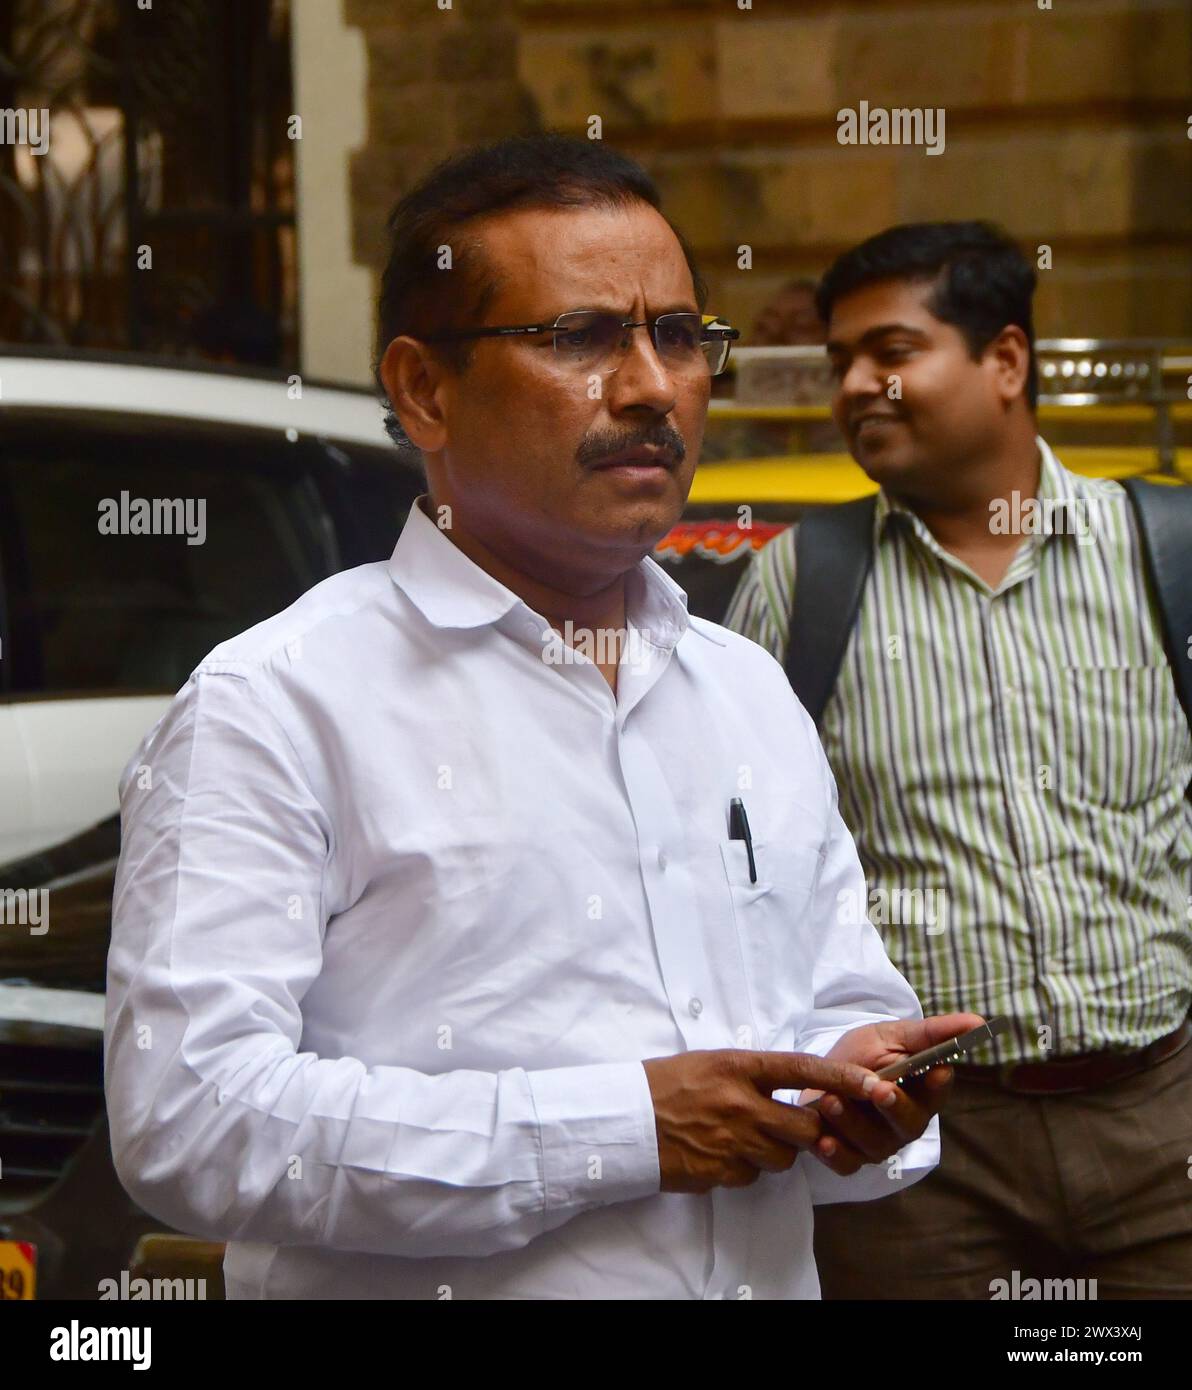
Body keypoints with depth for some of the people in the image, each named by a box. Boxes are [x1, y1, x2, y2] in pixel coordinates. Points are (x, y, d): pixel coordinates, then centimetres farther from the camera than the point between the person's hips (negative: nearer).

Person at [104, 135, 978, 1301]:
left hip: (773, 1272, 6)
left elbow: (847, 997, 17)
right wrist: (619, 1132, -23)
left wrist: (861, 1091, -7)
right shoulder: (270, 709, -12)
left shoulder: (752, 692, 11)